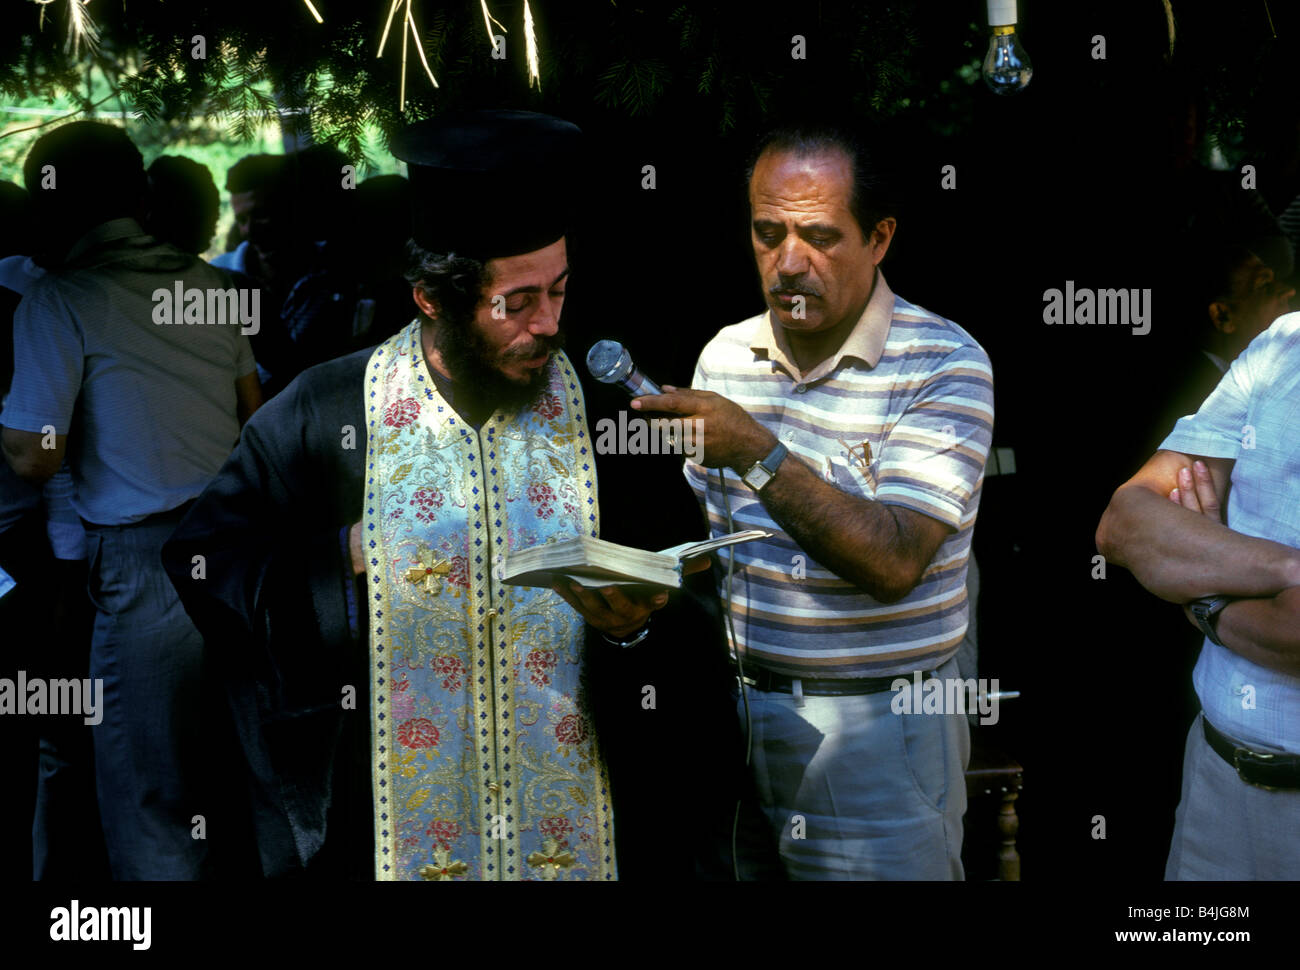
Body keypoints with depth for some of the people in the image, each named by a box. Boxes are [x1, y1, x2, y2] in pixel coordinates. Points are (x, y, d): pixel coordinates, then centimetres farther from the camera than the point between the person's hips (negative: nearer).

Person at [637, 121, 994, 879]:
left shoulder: (946, 363, -13)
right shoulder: (725, 356, 5)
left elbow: (893, 563, -23)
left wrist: (758, 452, -28)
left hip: (880, 728, -4)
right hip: (736, 709, 5)